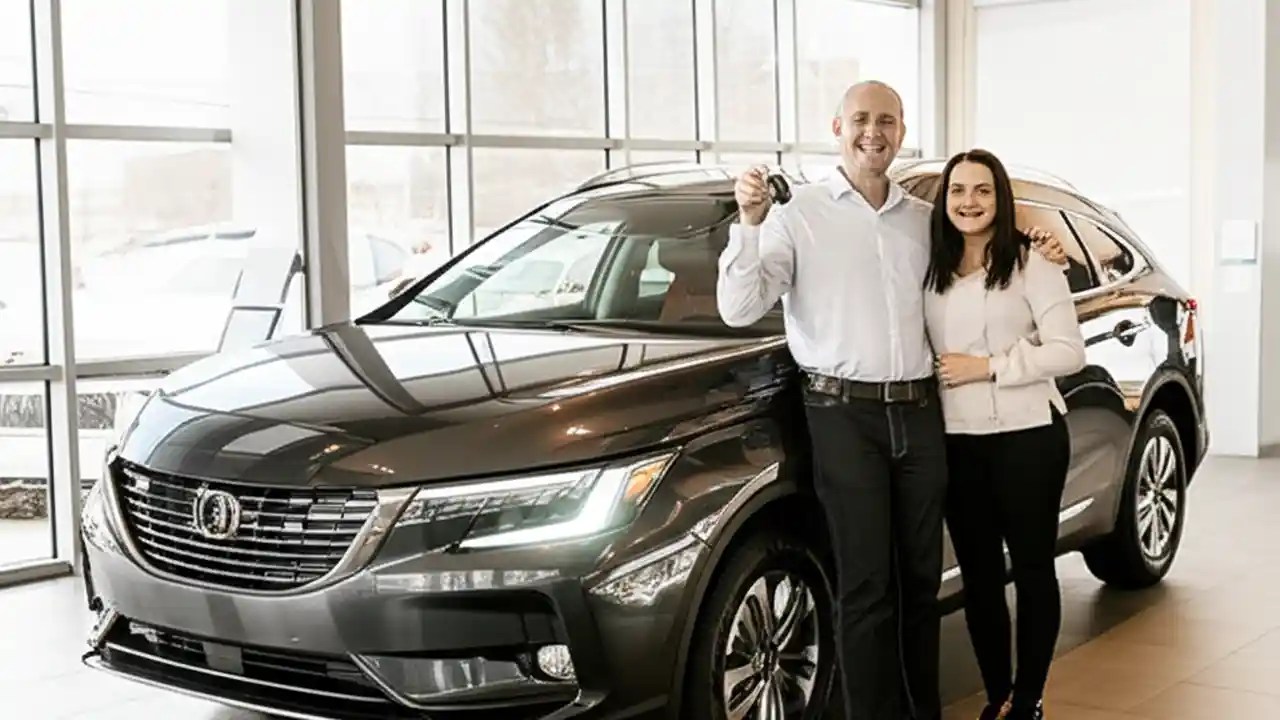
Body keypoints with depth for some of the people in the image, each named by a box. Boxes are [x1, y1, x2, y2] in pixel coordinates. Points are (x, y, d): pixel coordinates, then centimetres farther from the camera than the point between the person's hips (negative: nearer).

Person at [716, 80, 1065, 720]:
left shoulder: (924, 219, 12)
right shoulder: (799, 214, -1)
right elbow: (738, 309, -9)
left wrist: (1032, 259, 12)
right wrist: (748, 224, -22)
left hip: (919, 411, 5)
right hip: (845, 413, -4)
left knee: (922, 578, 11)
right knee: (866, 585, -3)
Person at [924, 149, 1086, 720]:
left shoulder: (1030, 265, -4)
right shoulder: (932, 272, 11)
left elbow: (1069, 352, -10)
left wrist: (989, 366, -14)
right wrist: (936, 375, -4)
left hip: (1027, 436, -5)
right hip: (957, 443, 5)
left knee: (1032, 568, 4)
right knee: (978, 574, 9)